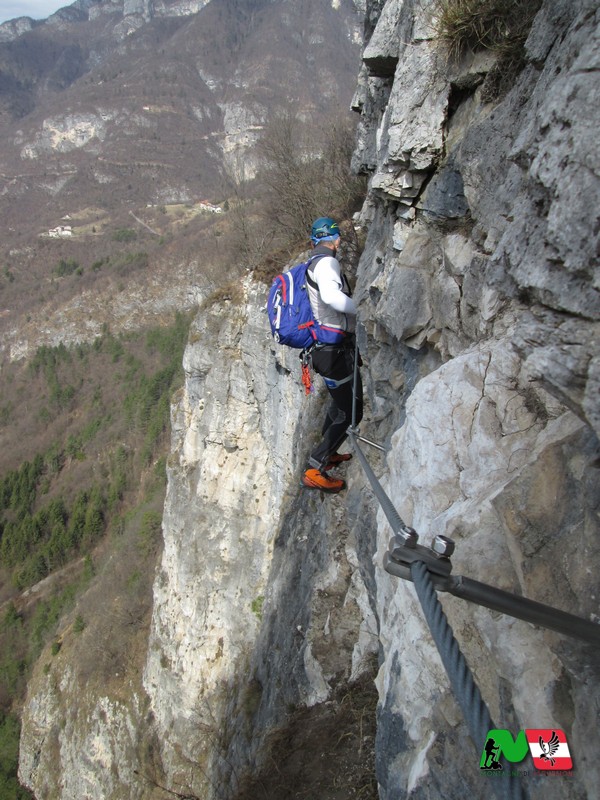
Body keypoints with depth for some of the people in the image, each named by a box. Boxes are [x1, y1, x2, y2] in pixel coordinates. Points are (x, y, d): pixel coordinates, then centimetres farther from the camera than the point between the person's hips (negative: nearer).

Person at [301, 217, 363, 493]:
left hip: (325, 347, 10)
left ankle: (327, 454, 42)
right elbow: (331, 295, -37)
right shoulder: (326, 262, -16)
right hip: (335, 350, -10)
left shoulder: (314, 263, 14)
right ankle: (315, 470, 3)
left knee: (341, 403, 27)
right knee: (350, 412, -1)